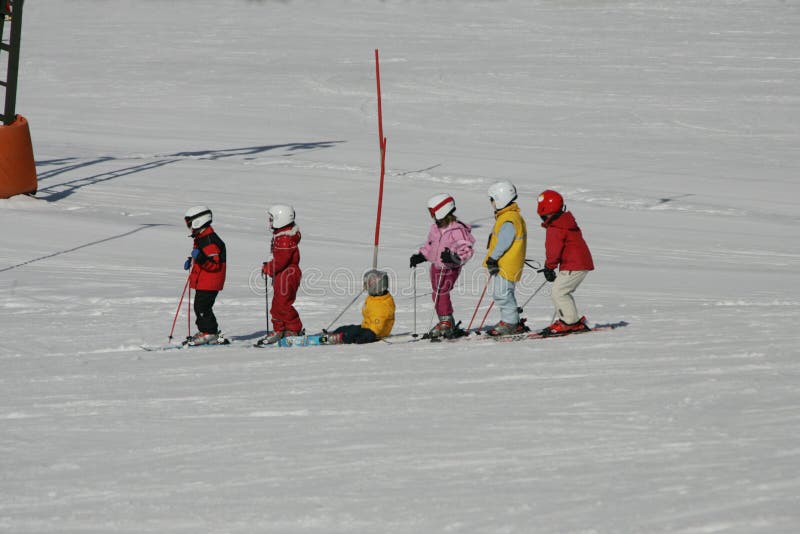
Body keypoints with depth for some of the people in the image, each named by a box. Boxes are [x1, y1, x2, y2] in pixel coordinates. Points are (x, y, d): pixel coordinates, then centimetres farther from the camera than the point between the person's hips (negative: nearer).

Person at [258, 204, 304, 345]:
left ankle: (295, 330, 1)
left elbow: (281, 260, -24)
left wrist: (268, 268, -12)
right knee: (277, 304, 13)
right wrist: (269, 266, 11)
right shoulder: (280, 236, 13)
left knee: (283, 304, -8)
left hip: (287, 275, -11)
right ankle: (278, 330, 20)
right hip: (281, 276, 11)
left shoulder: (285, 238, -22)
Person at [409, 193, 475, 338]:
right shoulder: (435, 228, 9)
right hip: (436, 266, 9)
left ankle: (446, 324, -6)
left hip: (450, 268, -9)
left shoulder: (457, 230, -17)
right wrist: (420, 256, 11)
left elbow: (466, 250, -21)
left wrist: (454, 257, -36)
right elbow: (429, 246, 23)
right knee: (437, 295, 10)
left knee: (441, 294, -15)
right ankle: (448, 325, 20)